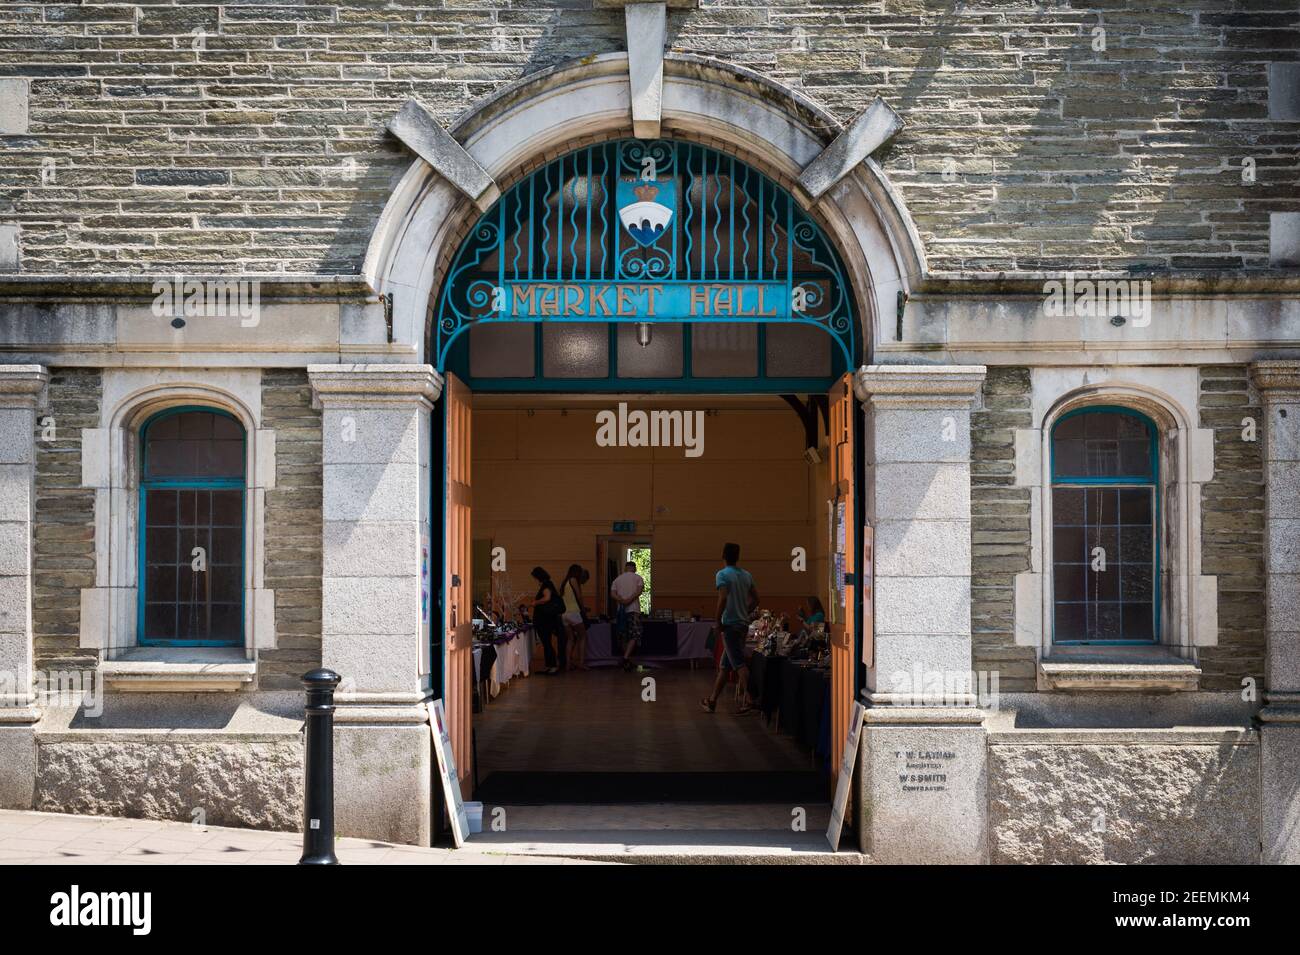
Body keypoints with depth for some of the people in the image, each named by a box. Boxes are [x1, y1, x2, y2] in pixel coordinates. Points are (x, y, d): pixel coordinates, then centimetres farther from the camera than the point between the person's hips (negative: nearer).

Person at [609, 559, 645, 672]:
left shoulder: (617, 579, 15)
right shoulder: (637, 577, 6)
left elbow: (612, 594, 1)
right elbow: (640, 591, -11)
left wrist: (622, 601, -12)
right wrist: (630, 600, -15)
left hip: (621, 610, 4)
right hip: (633, 609, -4)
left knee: (625, 636, 12)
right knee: (634, 636, -7)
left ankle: (628, 661, 15)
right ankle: (626, 658, -25)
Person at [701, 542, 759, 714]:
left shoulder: (722, 574, -10)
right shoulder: (746, 575, 10)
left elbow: (723, 598, -22)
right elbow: (755, 599, 13)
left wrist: (717, 620, -13)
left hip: (730, 624, -7)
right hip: (743, 624, 7)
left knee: (739, 663, -7)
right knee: (724, 665, 12)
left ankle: (747, 699, -12)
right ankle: (712, 700, 18)